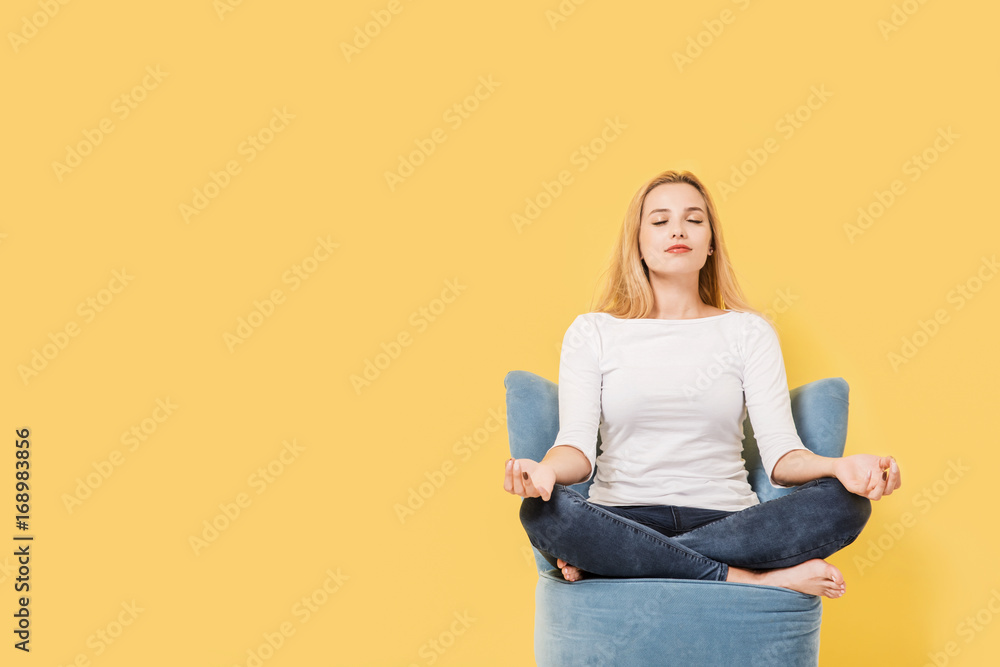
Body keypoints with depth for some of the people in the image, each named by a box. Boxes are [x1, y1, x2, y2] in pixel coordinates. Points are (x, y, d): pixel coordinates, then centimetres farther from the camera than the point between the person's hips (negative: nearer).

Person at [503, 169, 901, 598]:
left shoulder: (748, 332, 11)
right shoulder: (591, 333, 9)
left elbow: (780, 452, 0)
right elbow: (578, 442, -5)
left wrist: (839, 466, -23)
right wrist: (548, 469, -30)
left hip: (726, 521, 2)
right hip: (623, 516, -2)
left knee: (843, 504, -27)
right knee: (544, 511, -34)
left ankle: (605, 561, -25)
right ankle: (746, 578, -24)